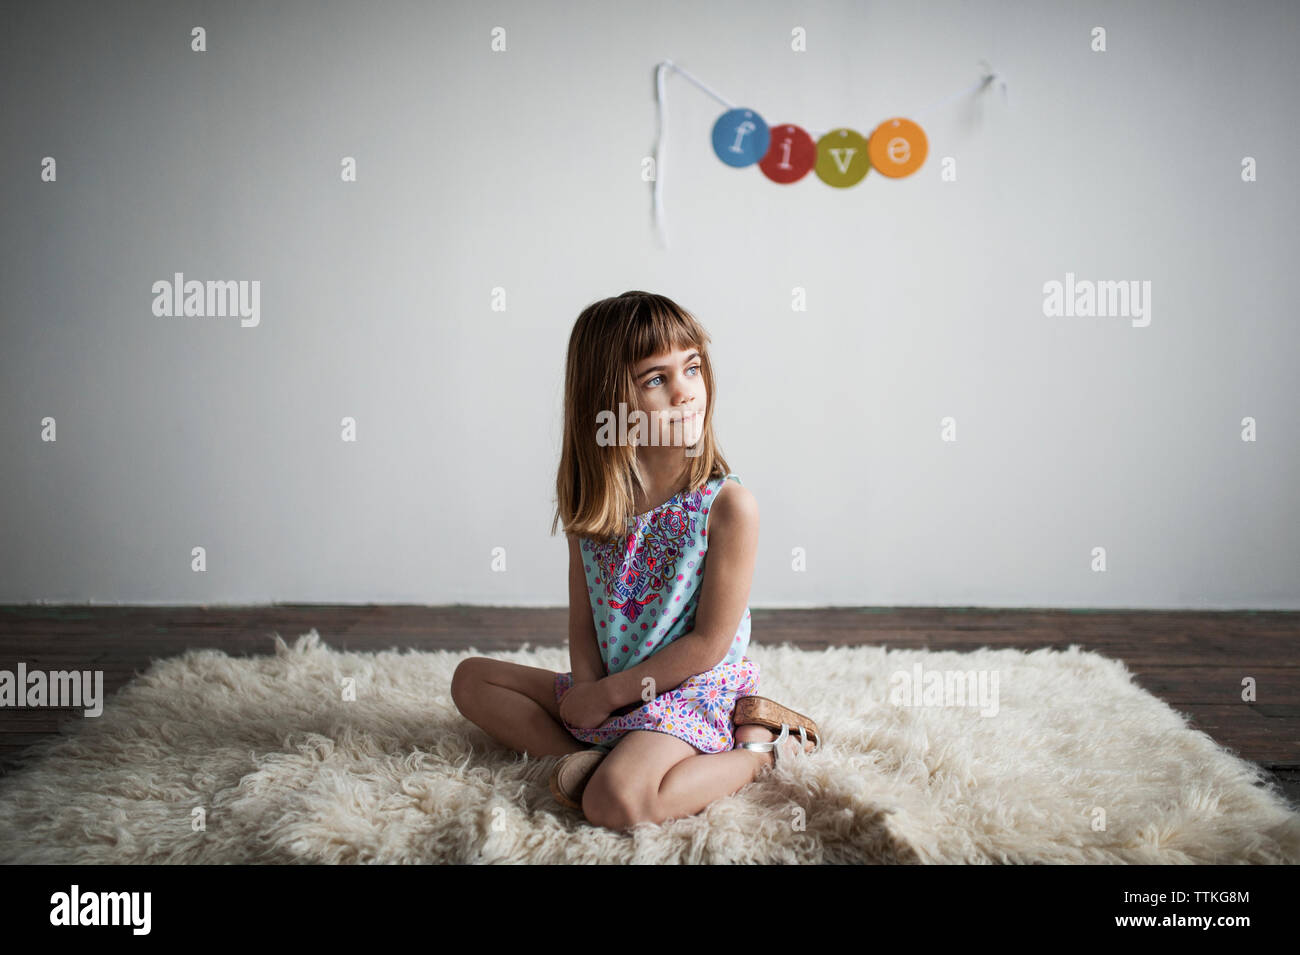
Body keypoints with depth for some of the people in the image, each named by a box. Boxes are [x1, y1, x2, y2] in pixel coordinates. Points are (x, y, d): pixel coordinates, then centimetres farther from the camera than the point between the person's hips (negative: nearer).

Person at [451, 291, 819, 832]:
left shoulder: (728, 503, -17)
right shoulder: (591, 500, -2)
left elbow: (709, 644, -15)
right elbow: (583, 620, 3)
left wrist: (608, 693, -11)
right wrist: (587, 693, -15)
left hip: (690, 693, -6)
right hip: (604, 692, 7)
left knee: (614, 801, -31)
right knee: (472, 678, 6)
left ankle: (756, 750, -8)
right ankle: (591, 757, -11)